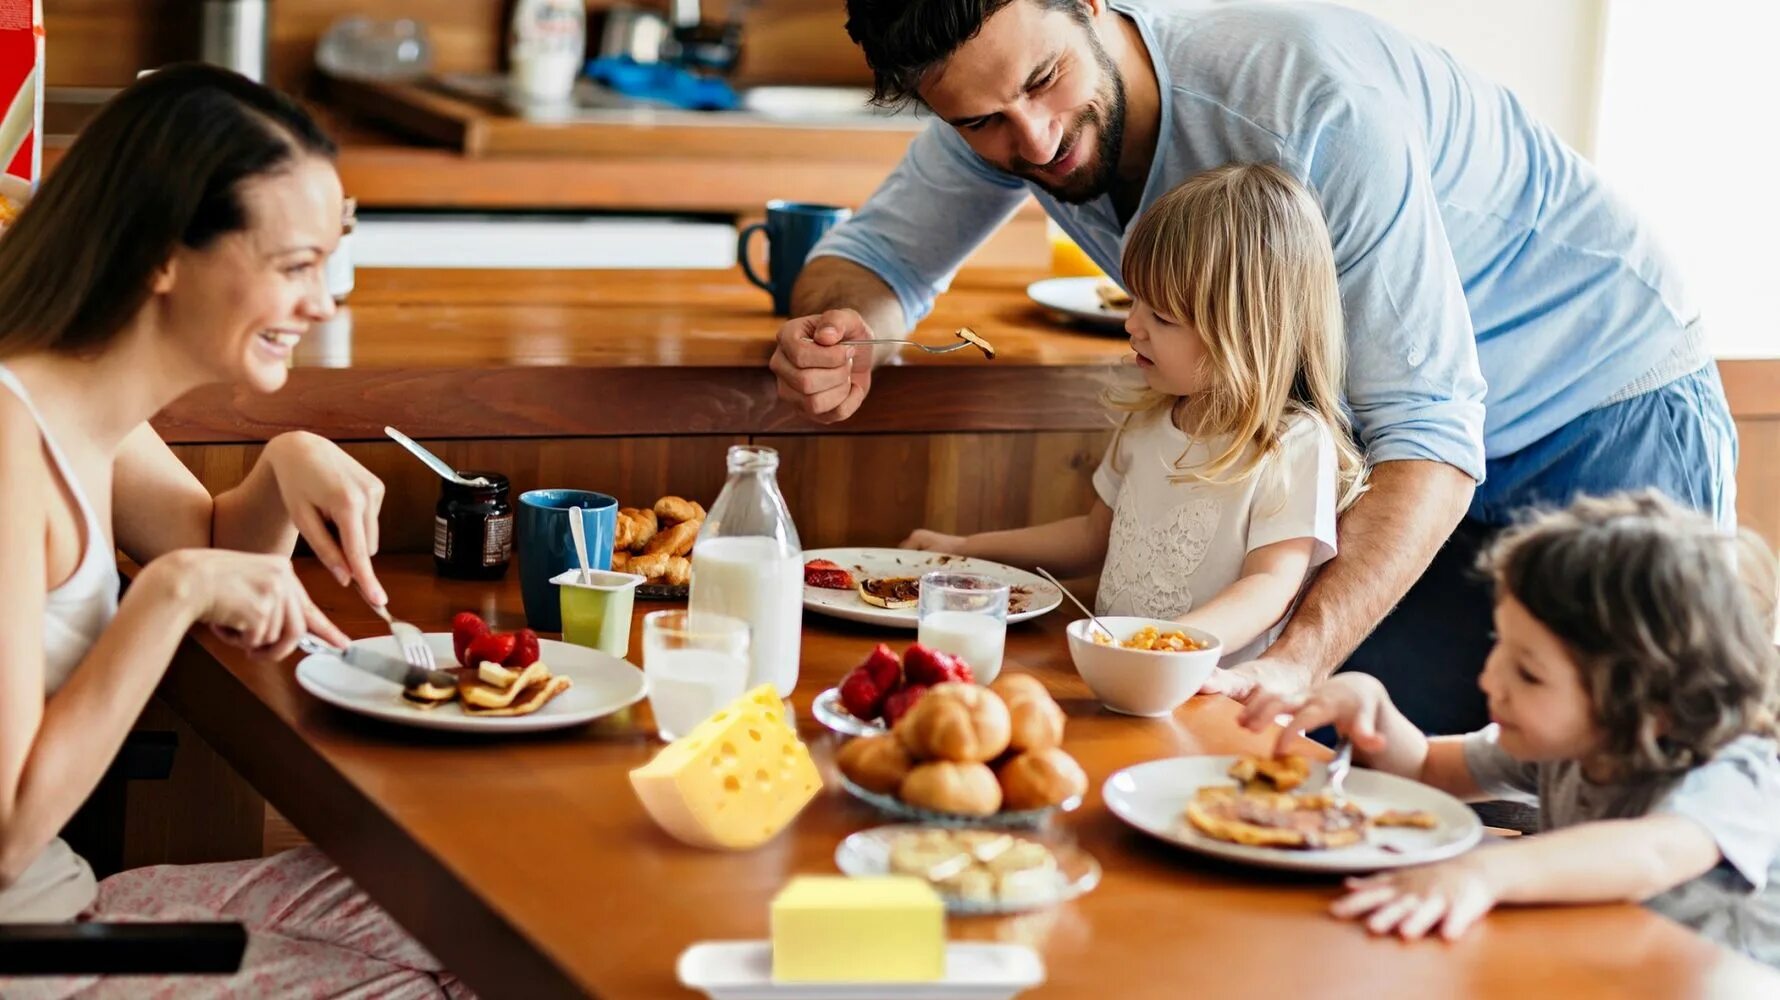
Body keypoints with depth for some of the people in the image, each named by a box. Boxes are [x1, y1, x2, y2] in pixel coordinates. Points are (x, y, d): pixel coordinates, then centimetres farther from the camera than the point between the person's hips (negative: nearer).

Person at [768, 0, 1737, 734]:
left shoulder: (1310, 96, -35)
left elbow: (1430, 435, -36)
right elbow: (874, 253, 3)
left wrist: (1293, 663, -50)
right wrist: (839, 328, -23)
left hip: (1605, 417, -6)